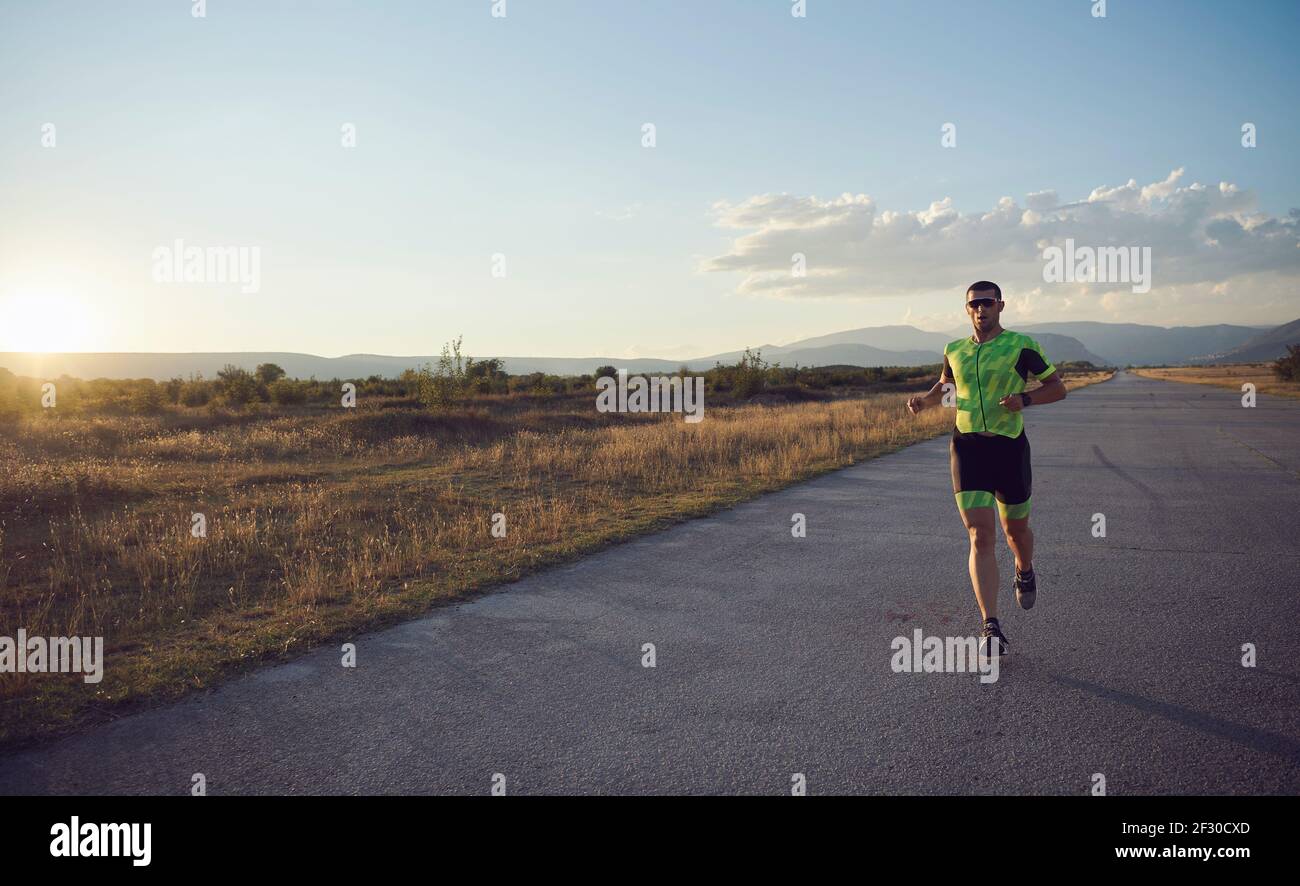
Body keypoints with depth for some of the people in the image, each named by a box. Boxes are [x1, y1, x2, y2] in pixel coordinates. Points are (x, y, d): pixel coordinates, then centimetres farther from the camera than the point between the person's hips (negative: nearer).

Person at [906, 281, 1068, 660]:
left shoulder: (1021, 346, -3)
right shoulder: (954, 351, 9)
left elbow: (1058, 388, 2)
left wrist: (1025, 399, -17)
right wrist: (924, 401, 7)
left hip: (1009, 447, -1)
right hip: (966, 448, 2)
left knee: (1015, 530, 15)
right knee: (981, 537, -9)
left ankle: (1025, 572, 52)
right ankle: (991, 629, -10)